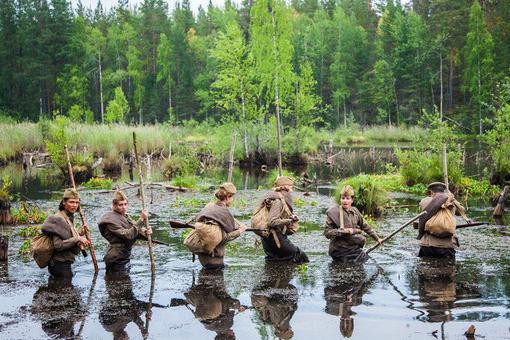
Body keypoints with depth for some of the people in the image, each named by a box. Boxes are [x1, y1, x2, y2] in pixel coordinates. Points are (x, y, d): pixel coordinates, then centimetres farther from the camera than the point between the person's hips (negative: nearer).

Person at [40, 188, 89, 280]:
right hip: (60, 265, -10)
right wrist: (77, 239, -23)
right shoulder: (59, 219, -17)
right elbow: (58, 245, -26)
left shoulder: (69, 218, 13)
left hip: (65, 264, 10)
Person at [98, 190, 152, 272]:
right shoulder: (111, 220, -18)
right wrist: (141, 220, -30)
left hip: (125, 258, 9)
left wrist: (146, 232, -21)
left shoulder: (124, 217, 10)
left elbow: (137, 231, 2)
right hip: (116, 260, -9)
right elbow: (129, 235, -27)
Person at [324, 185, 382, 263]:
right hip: (340, 250, -5)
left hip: (354, 247, 5)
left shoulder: (355, 212, 7)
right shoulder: (334, 213, -9)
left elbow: (365, 226, 20)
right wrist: (343, 231, -22)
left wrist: (377, 238, 25)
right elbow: (327, 232, -12)